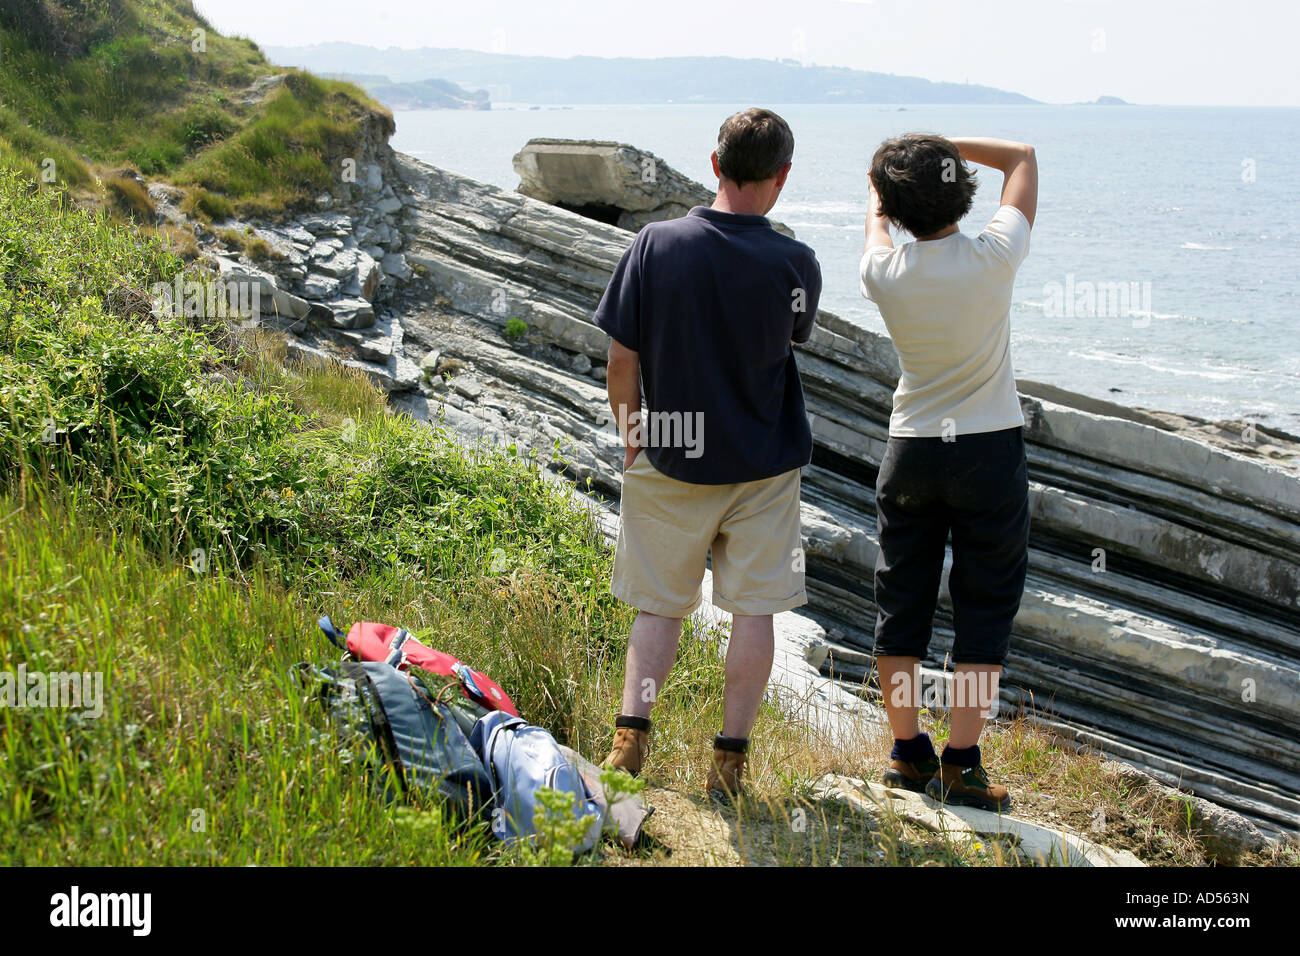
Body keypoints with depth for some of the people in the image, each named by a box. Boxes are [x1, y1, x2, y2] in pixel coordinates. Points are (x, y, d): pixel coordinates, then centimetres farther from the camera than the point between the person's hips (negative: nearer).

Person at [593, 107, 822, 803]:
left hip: (669, 461, 1)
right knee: (752, 610, 10)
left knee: (659, 605, 13)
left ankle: (629, 737, 4)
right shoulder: (795, 265, -13)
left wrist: (631, 433, 8)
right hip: (764, 465, 0)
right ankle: (730, 758, 13)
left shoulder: (655, 246, -12)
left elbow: (620, 363, -9)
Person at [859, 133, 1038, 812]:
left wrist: (894, 165, 27)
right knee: (985, 609, 5)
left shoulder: (884, 273, -9)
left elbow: (873, 204, 15)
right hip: (990, 450, -2)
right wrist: (944, 148, 0)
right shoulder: (994, 258, -14)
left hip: (909, 451, 3)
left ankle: (907, 752, 21)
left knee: (901, 603, 12)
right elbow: (1023, 156, 2)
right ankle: (960, 763, 5)